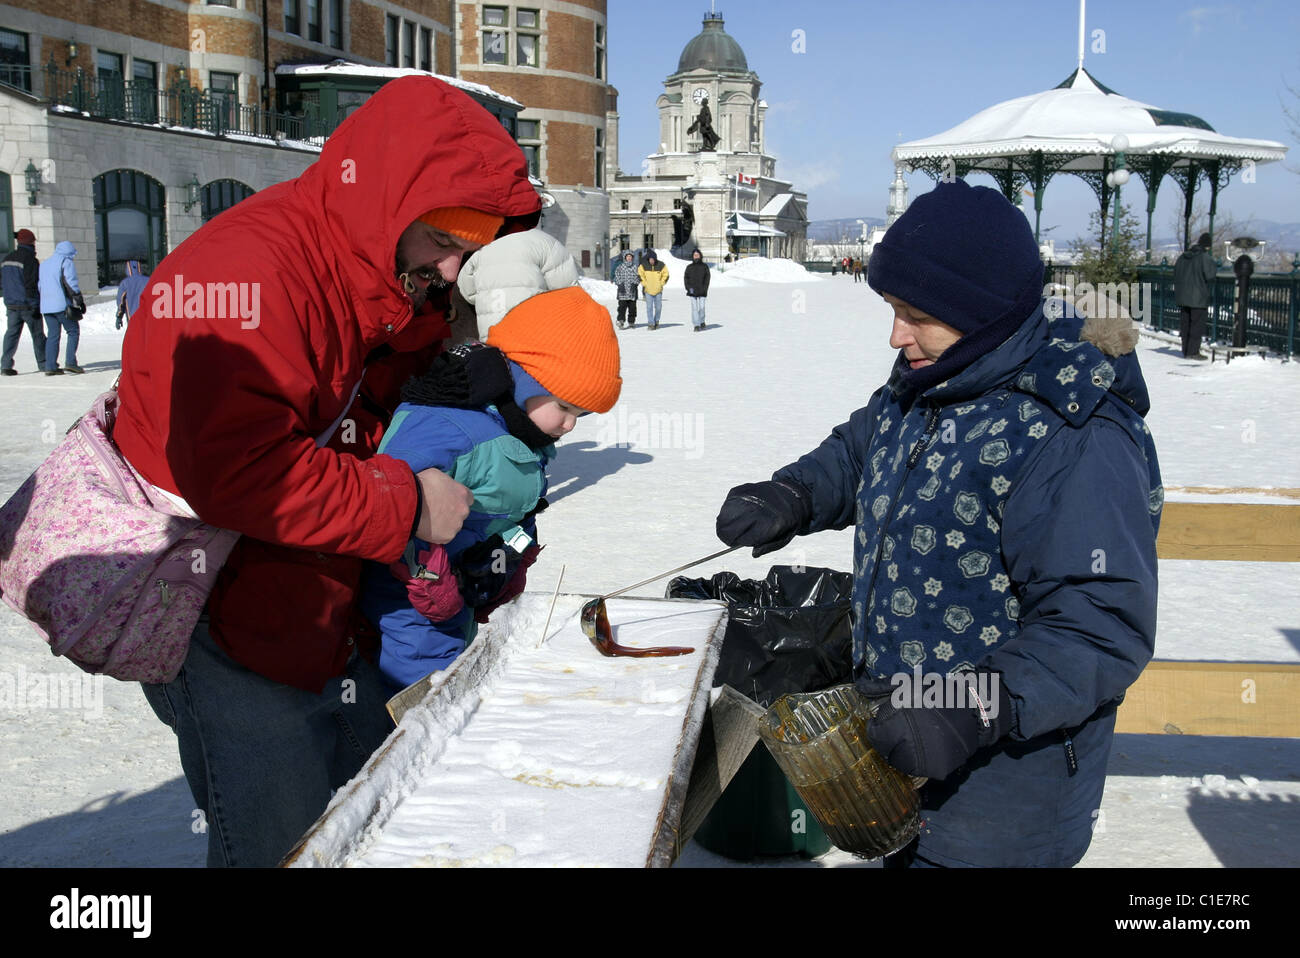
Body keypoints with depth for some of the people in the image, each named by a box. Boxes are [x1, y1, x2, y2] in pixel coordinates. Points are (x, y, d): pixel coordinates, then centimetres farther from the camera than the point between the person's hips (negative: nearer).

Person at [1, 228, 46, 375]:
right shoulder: (30, 260, -14)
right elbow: (32, 285, -18)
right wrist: (35, 306, -14)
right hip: (28, 305, -6)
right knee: (37, 334, 5)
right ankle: (43, 364, 12)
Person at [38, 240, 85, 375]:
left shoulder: (44, 264, 22)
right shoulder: (67, 262, -2)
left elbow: (40, 286, 21)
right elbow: (71, 283, -11)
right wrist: (80, 301, -8)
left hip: (46, 306, 7)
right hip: (62, 305, -7)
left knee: (52, 335, 8)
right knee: (73, 331, 0)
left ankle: (50, 366, 2)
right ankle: (70, 362, -11)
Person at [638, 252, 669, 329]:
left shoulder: (661, 265, -4)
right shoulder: (643, 266, -6)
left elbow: (666, 275, 6)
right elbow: (640, 275, 3)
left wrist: (661, 283, -3)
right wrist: (644, 284, -4)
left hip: (658, 290, 1)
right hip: (648, 290, -1)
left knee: (658, 307, 6)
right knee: (649, 307, -6)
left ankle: (656, 321, 25)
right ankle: (650, 323, -2)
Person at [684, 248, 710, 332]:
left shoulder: (704, 266, 6)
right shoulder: (689, 267, 8)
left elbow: (707, 278, 3)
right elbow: (686, 278, 6)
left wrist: (704, 289, -8)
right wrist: (689, 288, -8)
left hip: (701, 291, 0)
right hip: (692, 291, 0)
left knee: (701, 307, -4)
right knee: (694, 308, -5)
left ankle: (702, 322, 21)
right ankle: (696, 325, -1)